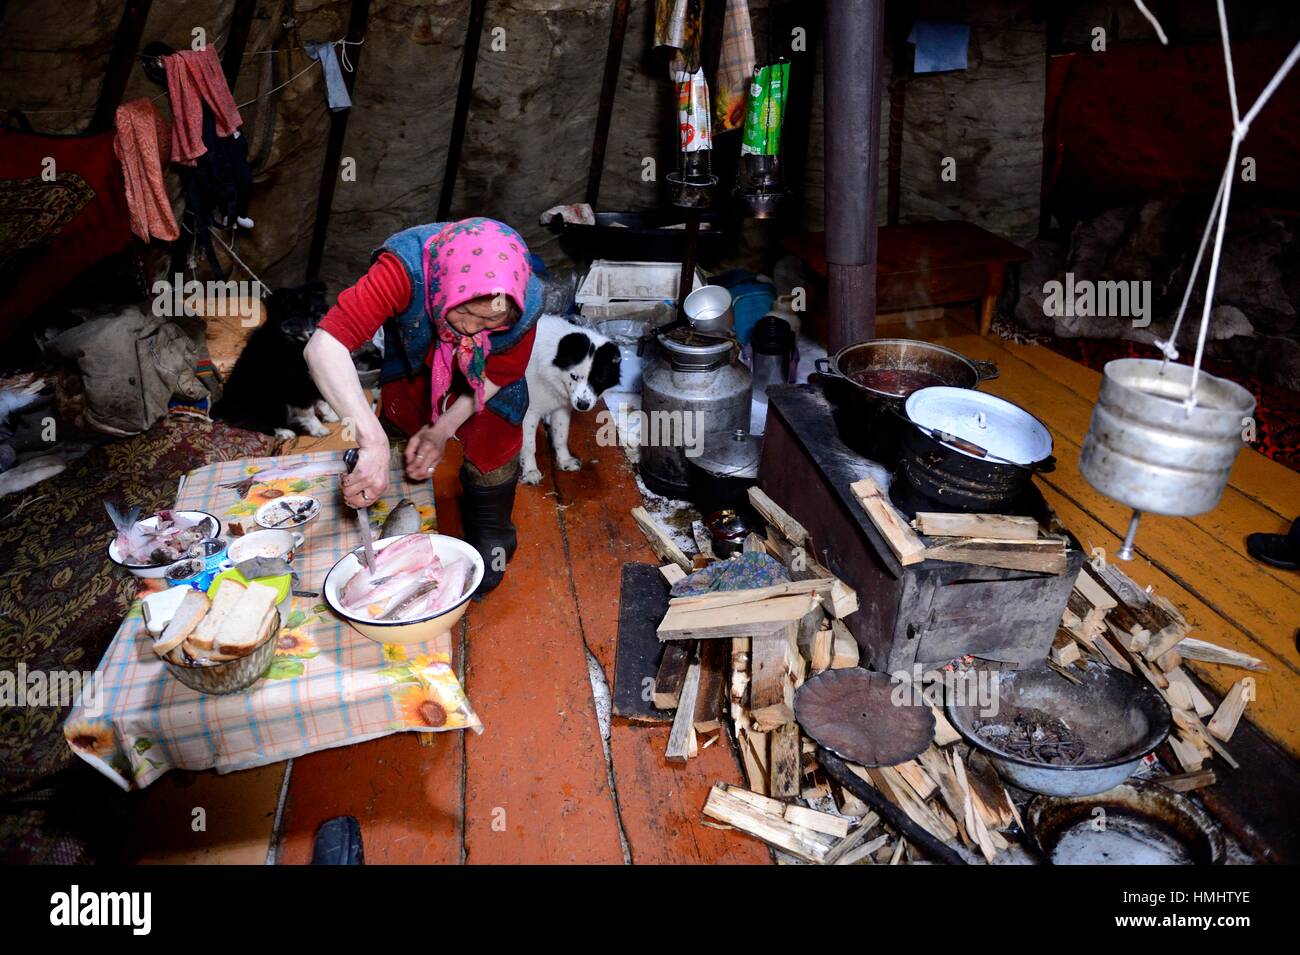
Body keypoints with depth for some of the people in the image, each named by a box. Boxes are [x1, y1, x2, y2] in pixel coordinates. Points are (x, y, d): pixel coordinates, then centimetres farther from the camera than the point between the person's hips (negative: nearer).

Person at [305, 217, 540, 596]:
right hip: (412, 373, 1)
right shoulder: (406, 268, -45)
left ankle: (489, 547, 41)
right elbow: (324, 346, -54)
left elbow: (500, 375, -17)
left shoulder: (524, 306, -38)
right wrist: (373, 441, -65)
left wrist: (445, 428, -29)